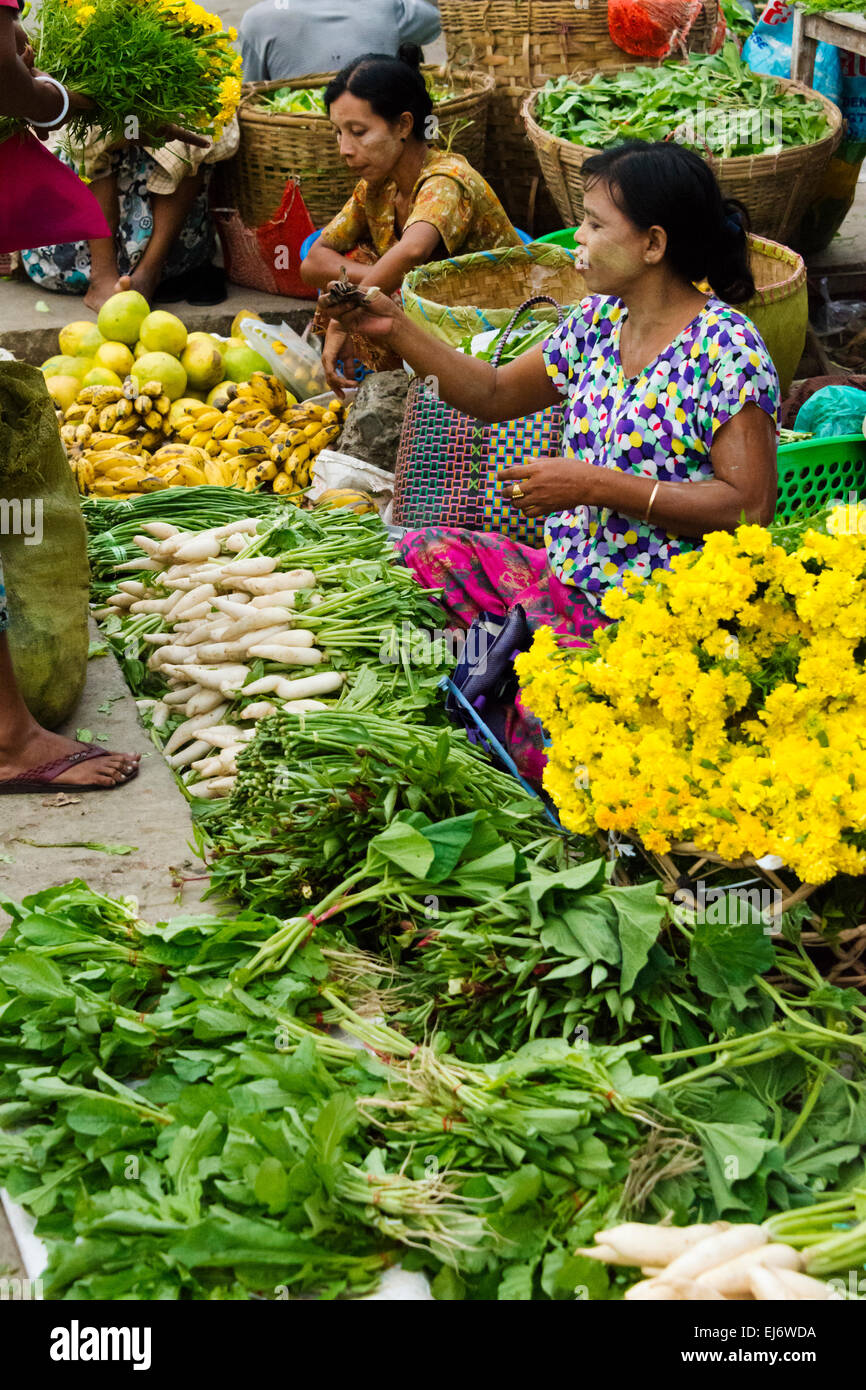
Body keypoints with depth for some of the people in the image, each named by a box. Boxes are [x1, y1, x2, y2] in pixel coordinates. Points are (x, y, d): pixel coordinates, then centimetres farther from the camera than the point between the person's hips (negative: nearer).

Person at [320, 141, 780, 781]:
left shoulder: (725, 346, -14)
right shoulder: (599, 320, 9)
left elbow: (750, 505, -18)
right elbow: (493, 395, 21)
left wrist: (597, 486, -20)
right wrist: (396, 328, 8)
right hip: (568, 576, 8)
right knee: (414, 558, -8)